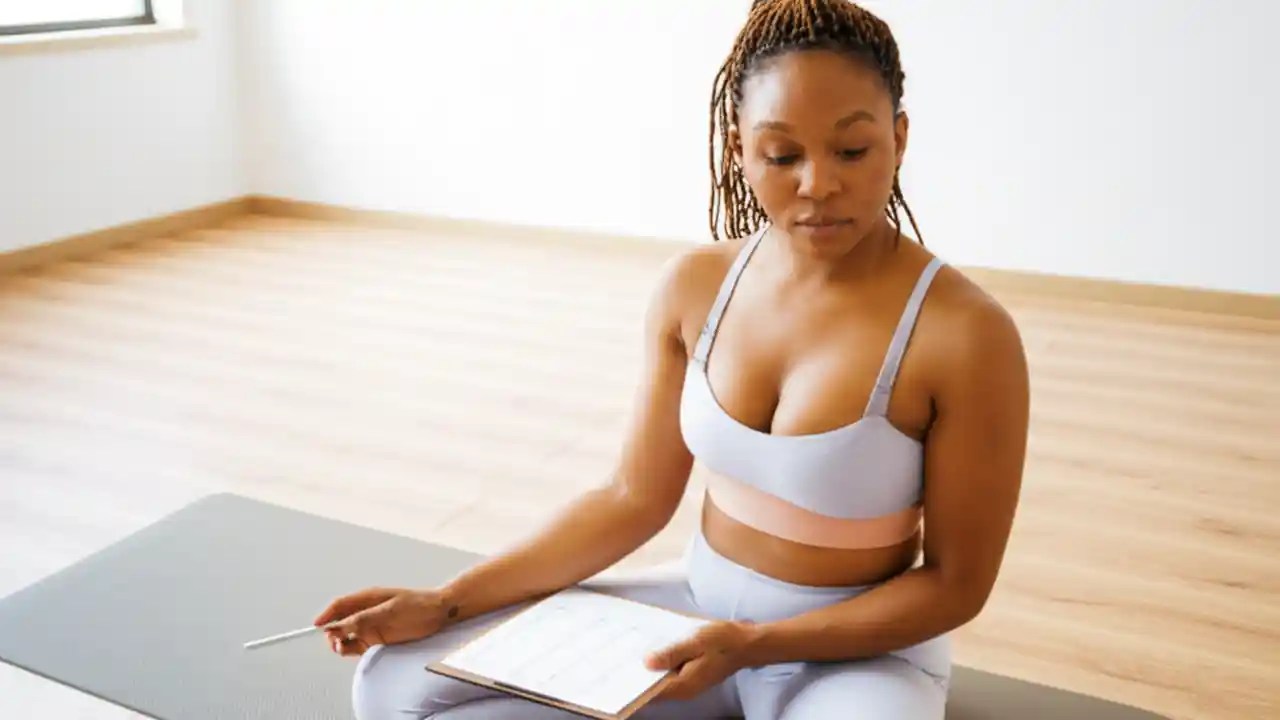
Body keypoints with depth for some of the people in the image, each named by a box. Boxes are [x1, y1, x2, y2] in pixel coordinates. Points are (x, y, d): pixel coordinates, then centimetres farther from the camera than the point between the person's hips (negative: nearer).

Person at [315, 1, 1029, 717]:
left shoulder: (966, 334, -21)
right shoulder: (695, 285, -6)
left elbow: (955, 584, -12)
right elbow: (634, 499, 1)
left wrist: (752, 645, -22)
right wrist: (447, 602, -6)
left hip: (863, 649, -4)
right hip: (700, 609, 5)